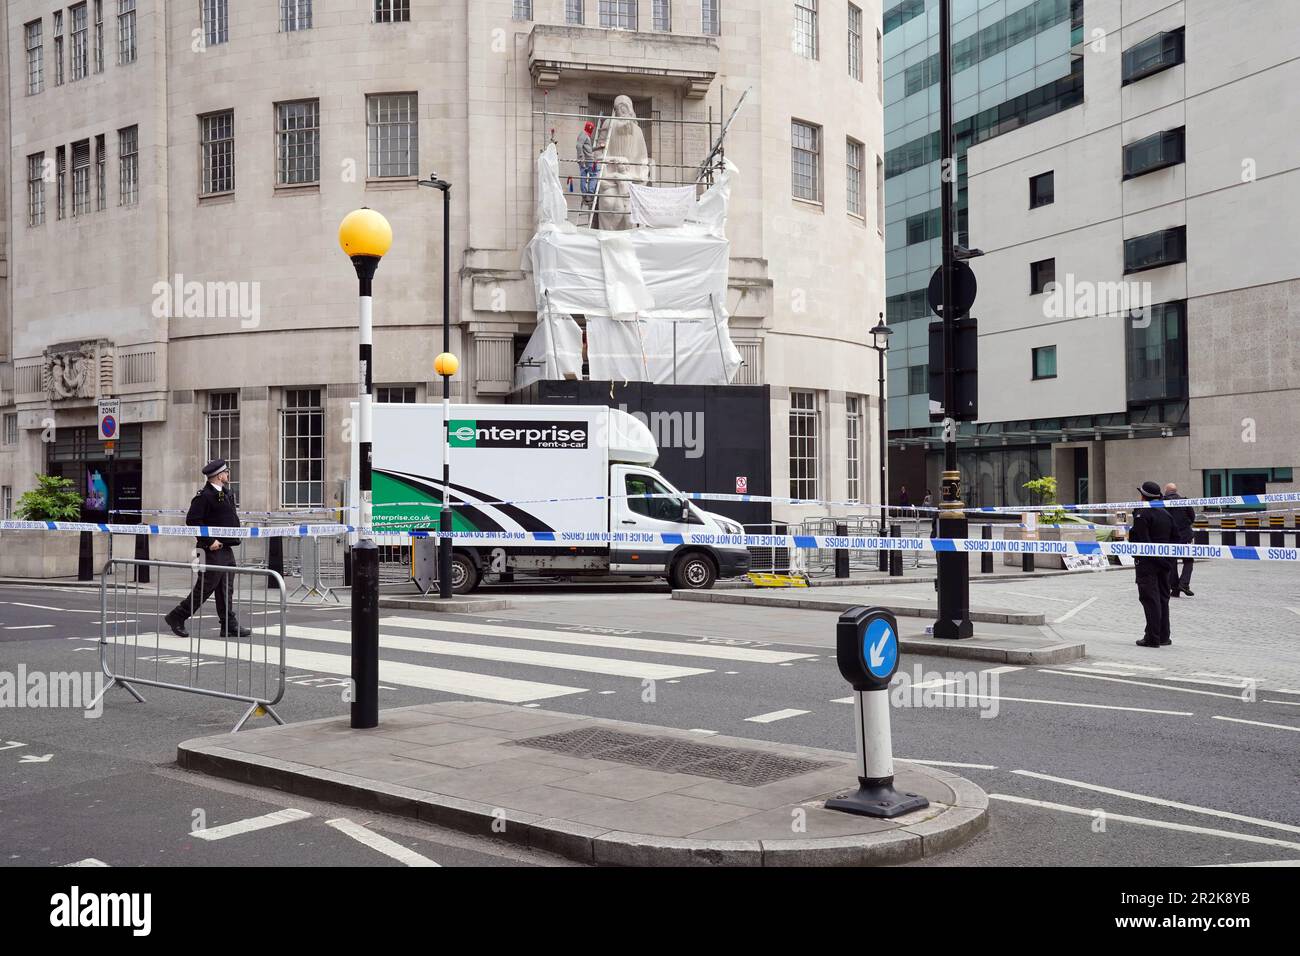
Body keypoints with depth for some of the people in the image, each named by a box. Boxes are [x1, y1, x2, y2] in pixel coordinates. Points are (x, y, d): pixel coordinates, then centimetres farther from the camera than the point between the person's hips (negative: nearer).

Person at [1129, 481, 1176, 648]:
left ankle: (1152, 637, -6)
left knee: (1150, 598, -6)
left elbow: (1141, 540, -21)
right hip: (1164, 561, 7)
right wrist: (1166, 556, 18)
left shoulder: (1142, 515, -13)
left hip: (1147, 562, -7)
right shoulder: (1166, 514, 11)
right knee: (1163, 597, 13)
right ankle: (1164, 636, 18)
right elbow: (1173, 538, 13)